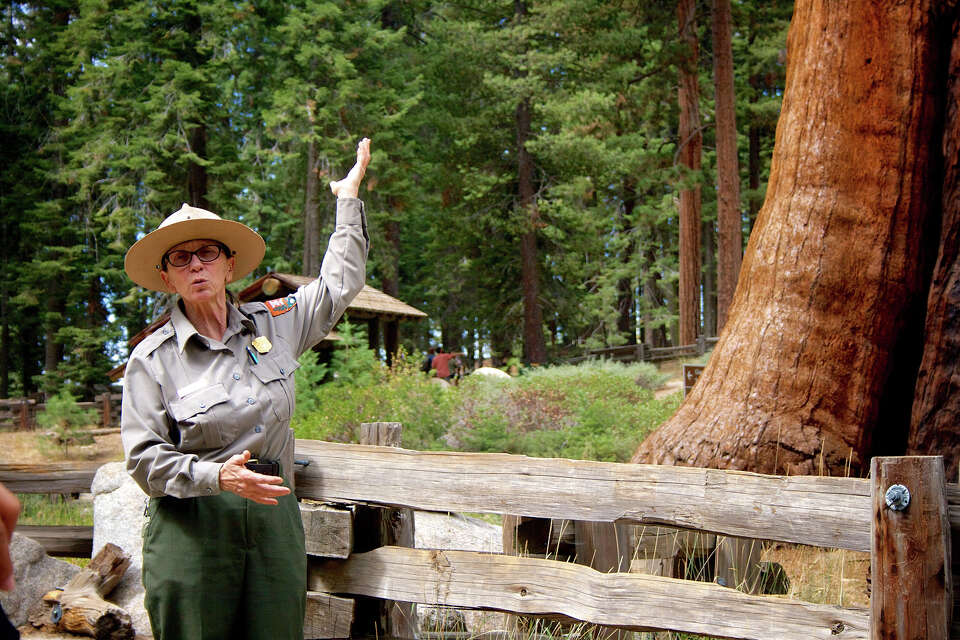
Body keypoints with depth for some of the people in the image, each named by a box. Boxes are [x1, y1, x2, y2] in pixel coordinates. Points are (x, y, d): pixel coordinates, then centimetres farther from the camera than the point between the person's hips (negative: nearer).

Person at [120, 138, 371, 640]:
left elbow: (340, 283, 23)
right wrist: (218, 476, -20)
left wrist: (348, 196, 29)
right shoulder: (152, 358, -1)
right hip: (191, 528, -3)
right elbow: (143, 459, -4)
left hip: (274, 522, 3)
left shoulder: (272, 325, 9)